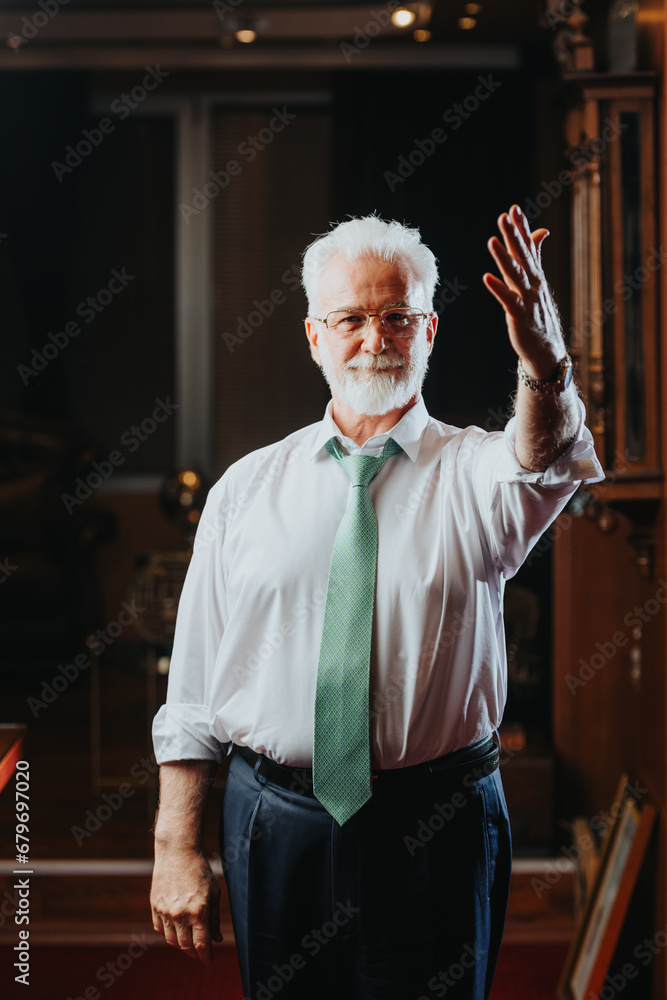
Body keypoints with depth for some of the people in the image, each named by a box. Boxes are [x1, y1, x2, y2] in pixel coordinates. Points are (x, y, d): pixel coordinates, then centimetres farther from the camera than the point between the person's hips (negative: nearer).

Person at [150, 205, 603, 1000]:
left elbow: (545, 464, -28)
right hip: (277, 831, 2)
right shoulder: (246, 488, 4)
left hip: (438, 838, -1)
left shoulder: (475, 472, -1)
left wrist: (544, 363, -49)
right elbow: (193, 690, 4)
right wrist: (176, 848, -1)